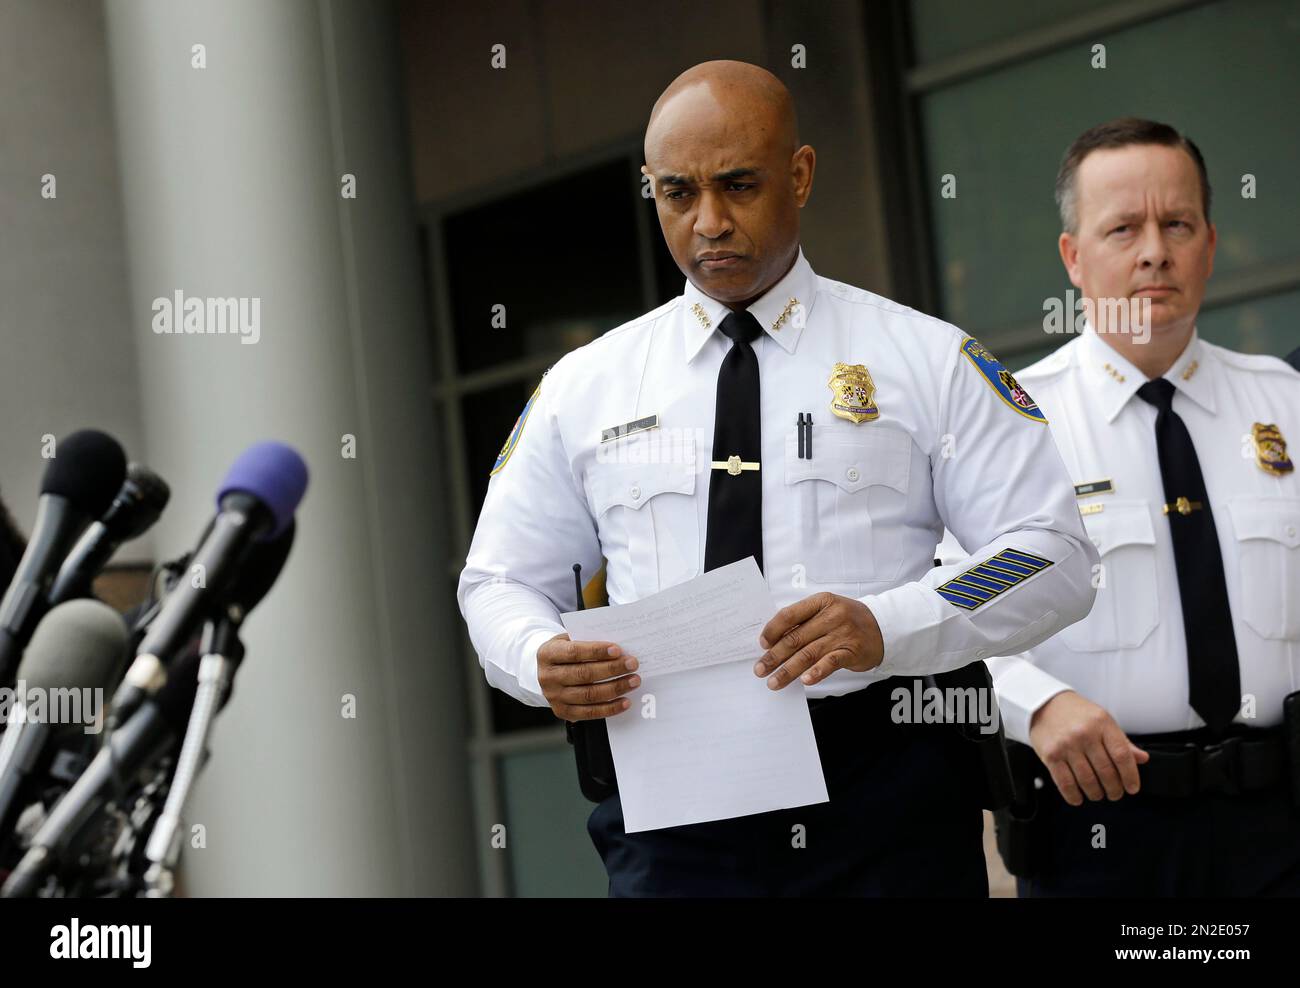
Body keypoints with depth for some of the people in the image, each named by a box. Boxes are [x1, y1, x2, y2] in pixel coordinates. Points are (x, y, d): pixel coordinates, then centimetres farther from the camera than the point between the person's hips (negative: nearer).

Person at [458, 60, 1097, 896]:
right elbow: (502, 581, 15)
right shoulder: (585, 387, 12)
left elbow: (1055, 554, -2)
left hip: (889, 804, -1)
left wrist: (887, 628, -19)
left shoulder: (927, 359, 5)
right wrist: (541, 661, -9)